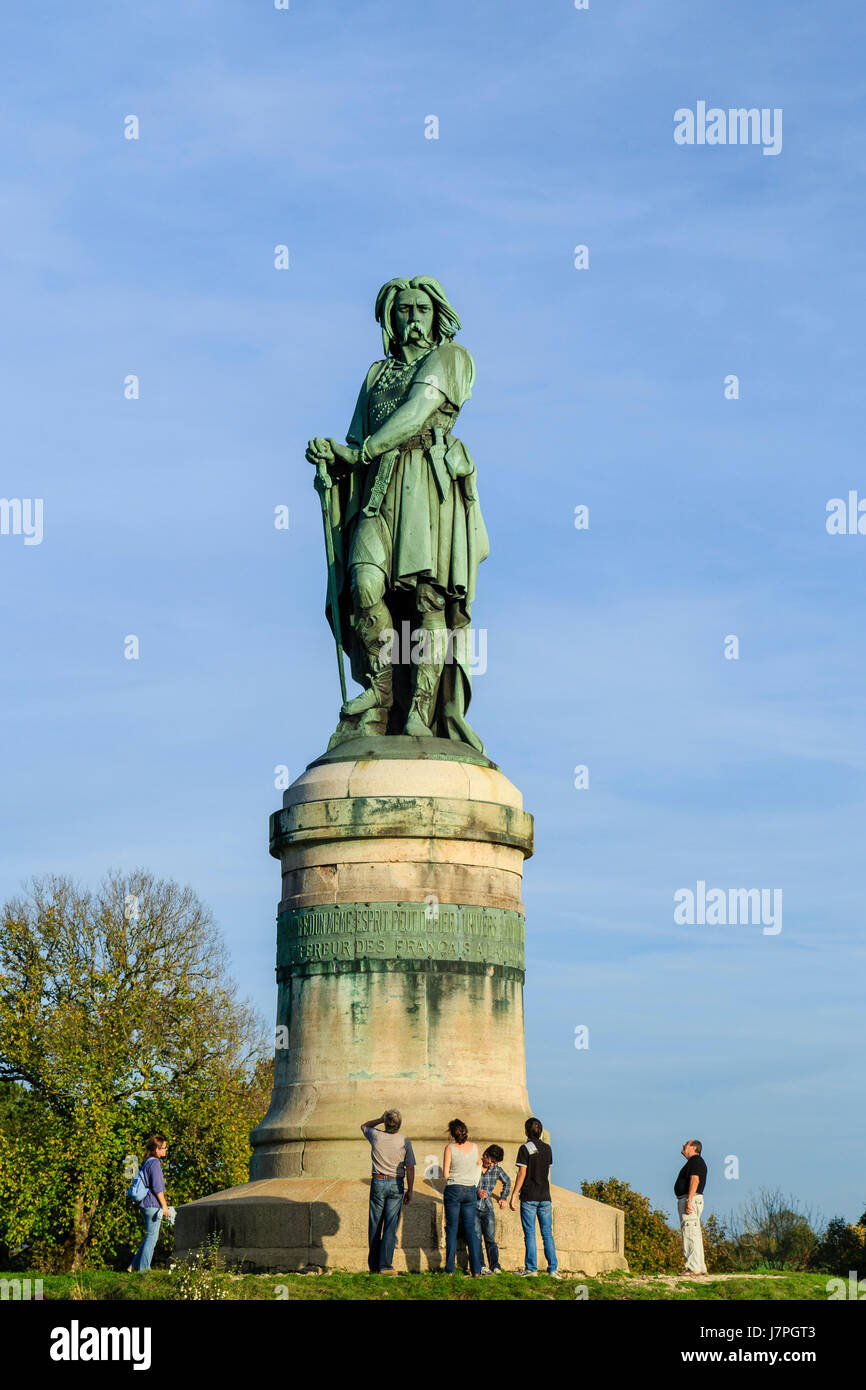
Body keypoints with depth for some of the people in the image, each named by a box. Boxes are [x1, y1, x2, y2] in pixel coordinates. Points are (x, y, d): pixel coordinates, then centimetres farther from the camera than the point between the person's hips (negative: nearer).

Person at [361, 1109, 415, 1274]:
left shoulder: (376, 1136, -3)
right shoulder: (405, 1141, -5)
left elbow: (364, 1126, 21)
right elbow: (410, 1168, -4)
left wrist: (381, 1119, 12)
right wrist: (410, 1191, 3)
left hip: (378, 1182, 1)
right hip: (396, 1185, -1)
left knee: (375, 1226, 7)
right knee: (390, 1226, -3)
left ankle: (374, 1266, 7)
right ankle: (385, 1265, -11)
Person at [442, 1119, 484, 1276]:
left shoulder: (450, 1148, -9)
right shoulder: (475, 1147, 0)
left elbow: (445, 1174, -9)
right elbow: (479, 1164, 19)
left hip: (453, 1190, -3)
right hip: (471, 1191, 3)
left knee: (451, 1229, 5)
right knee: (471, 1230, 6)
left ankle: (450, 1269, 3)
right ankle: (476, 1270, 0)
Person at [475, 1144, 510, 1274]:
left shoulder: (496, 1169, 8)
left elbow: (507, 1182, 28)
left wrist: (503, 1198, 19)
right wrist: (477, 1192, -17)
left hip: (488, 1208, 3)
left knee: (490, 1238, -3)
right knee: (476, 1238, -9)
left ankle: (495, 1266, -3)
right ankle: (481, 1266, -7)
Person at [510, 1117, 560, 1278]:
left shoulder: (525, 1149, -7)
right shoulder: (547, 1148, 8)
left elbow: (522, 1174, -11)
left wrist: (514, 1196, -8)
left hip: (529, 1197, -4)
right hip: (545, 1196, 4)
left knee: (530, 1234, -1)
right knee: (547, 1234, 6)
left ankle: (531, 1268, -2)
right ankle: (553, 1269, 1)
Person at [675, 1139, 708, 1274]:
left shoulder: (695, 1160, -8)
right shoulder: (692, 1162, 24)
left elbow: (695, 1180, -20)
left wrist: (689, 1200, -26)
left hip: (691, 1199, -11)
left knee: (690, 1234, -14)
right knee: (694, 1235, 10)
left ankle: (694, 1267, -18)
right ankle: (700, 1268, 10)